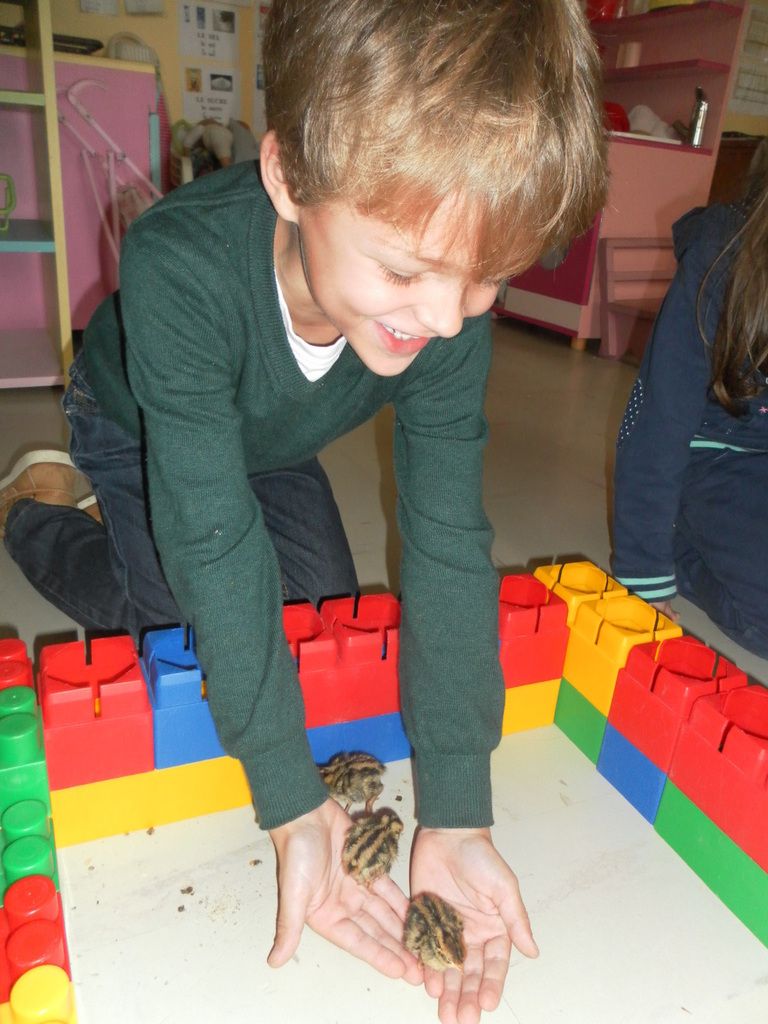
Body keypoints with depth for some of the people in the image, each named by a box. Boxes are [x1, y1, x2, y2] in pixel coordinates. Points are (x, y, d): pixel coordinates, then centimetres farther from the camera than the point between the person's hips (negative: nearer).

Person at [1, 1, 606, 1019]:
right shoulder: (181, 266, -45)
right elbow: (216, 541, -43)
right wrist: (294, 804, -42)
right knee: (176, 614, -11)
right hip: (136, 427, -3)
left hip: (271, 442, 4)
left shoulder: (451, 315, -33)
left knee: (333, 615, 5)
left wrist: (455, 816, -36)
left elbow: (448, 544, -33)